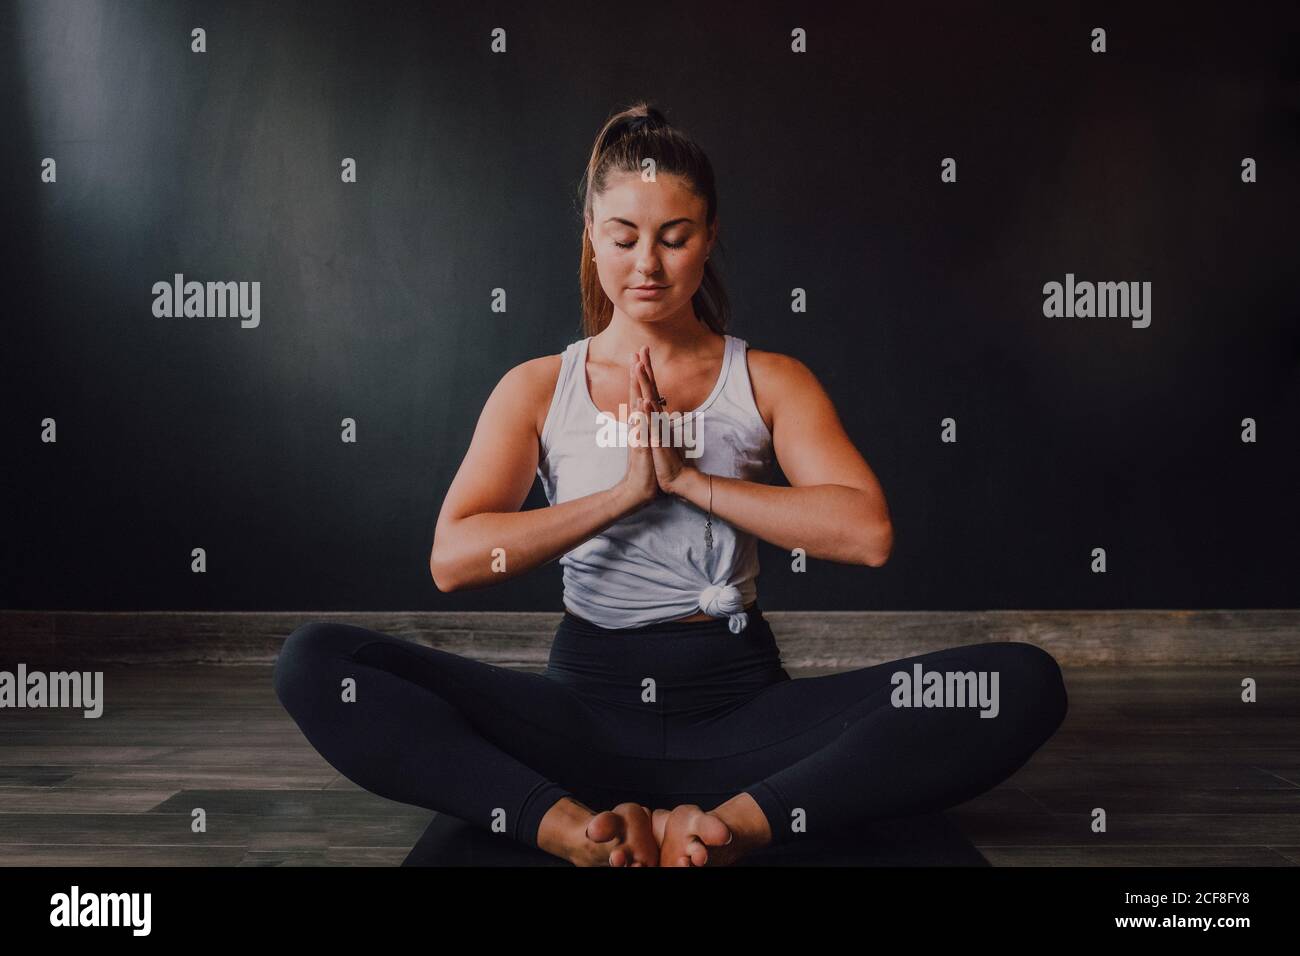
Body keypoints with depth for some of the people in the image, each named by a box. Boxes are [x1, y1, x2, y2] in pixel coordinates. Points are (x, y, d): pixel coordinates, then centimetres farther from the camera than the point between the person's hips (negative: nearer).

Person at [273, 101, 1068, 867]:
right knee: (315, 662, -22)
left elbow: (868, 533, -10)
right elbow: (453, 559, -8)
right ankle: (569, 826, -33)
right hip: (589, 697, 0)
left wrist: (686, 478, -12)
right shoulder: (538, 389, 8)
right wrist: (626, 490, -13)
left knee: (1026, 683, -23)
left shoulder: (770, 382, 7)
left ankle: (738, 819, -33)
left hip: (739, 700, 1)